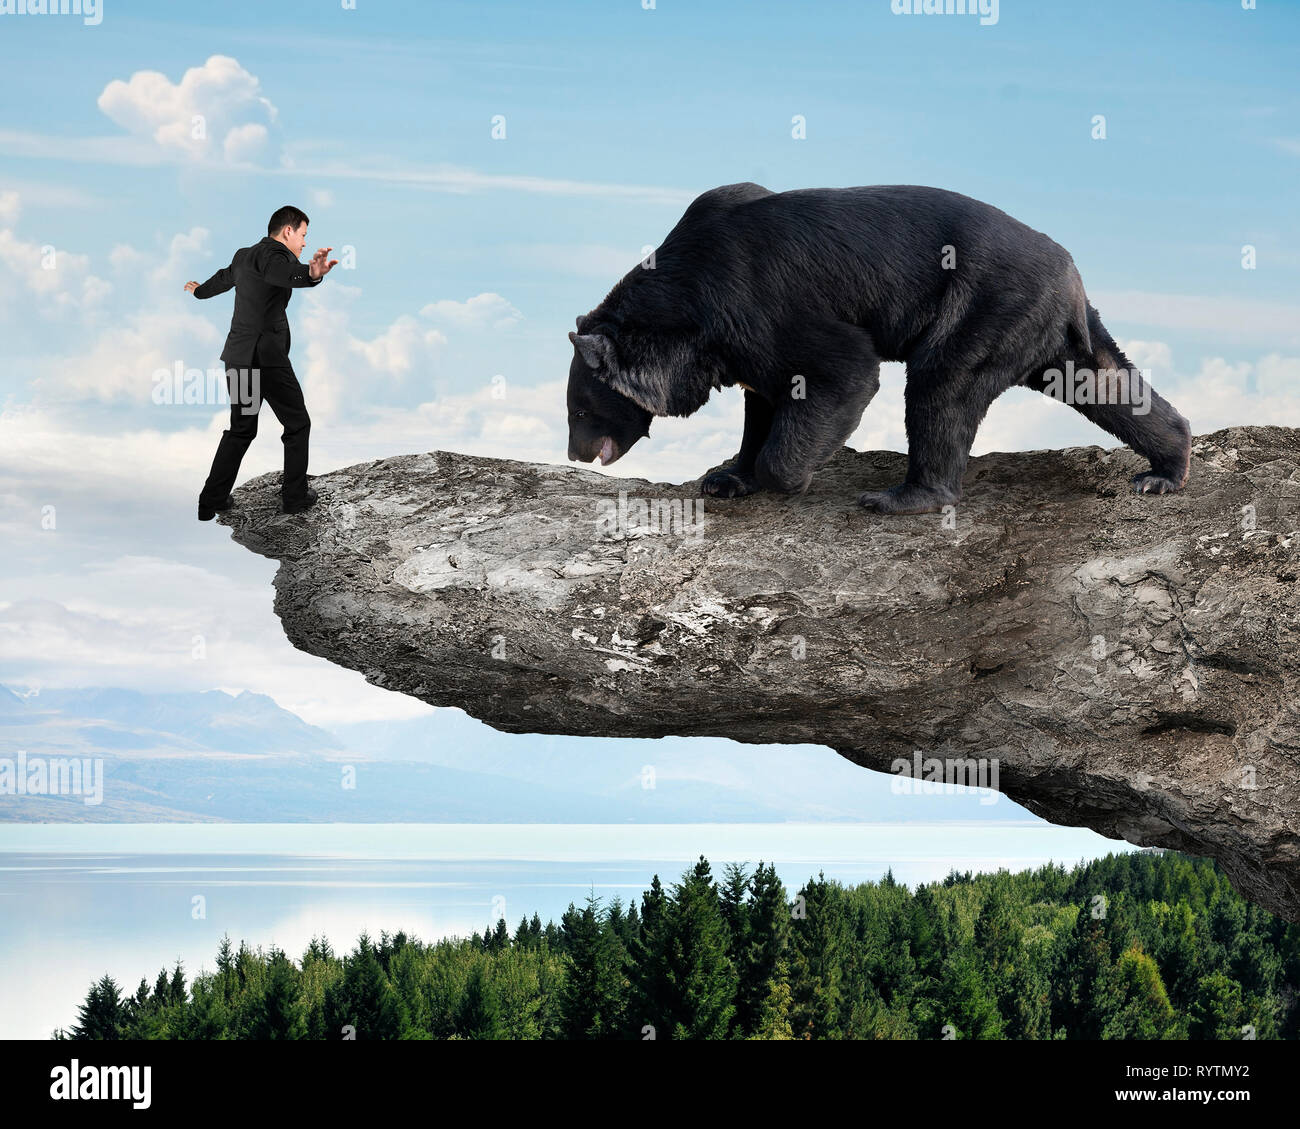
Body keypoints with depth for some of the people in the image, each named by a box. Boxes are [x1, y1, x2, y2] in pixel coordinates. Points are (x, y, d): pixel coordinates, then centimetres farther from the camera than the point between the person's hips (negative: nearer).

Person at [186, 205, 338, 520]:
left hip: (237, 356, 8)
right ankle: (295, 496, 12)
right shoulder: (273, 253, -11)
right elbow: (284, 273, -36)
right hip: (266, 355, -8)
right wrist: (311, 274, -58)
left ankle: (212, 500, 14)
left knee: (240, 429, 17)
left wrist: (200, 291, 59)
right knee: (297, 424, 8)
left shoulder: (245, 255, 15)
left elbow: (224, 277, 36)